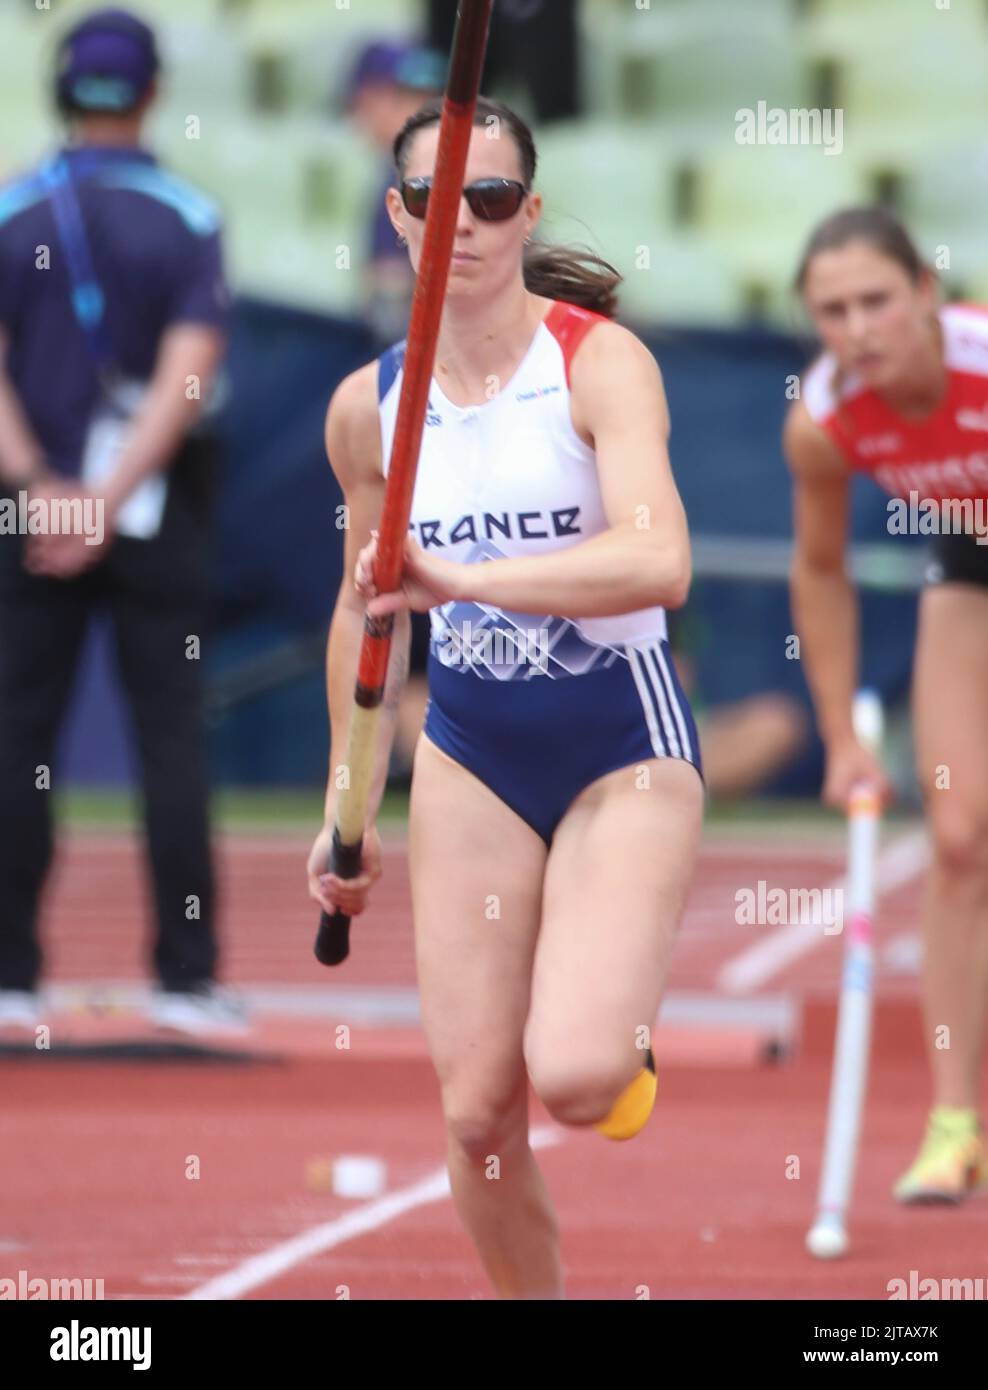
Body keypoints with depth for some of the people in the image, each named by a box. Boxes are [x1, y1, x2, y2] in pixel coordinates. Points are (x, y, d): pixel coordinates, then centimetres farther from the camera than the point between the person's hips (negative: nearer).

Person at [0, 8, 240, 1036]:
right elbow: (185, 377, -12)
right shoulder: (188, 219, -2)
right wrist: (108, 501, -15)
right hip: (156, 508, -1)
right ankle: (185, 977, -2)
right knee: (171, 733, 1)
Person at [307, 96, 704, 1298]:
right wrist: (346, 806, 18)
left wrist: (460, 579, -37)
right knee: (478, 1114, -3)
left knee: (574, 1079, -20)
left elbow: (657, 562, -30)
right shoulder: (368, 408, 1)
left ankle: (628, 1037, 17)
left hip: (623, 750, -4)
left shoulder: (601, 363, -14)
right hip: (471, 758, 4)